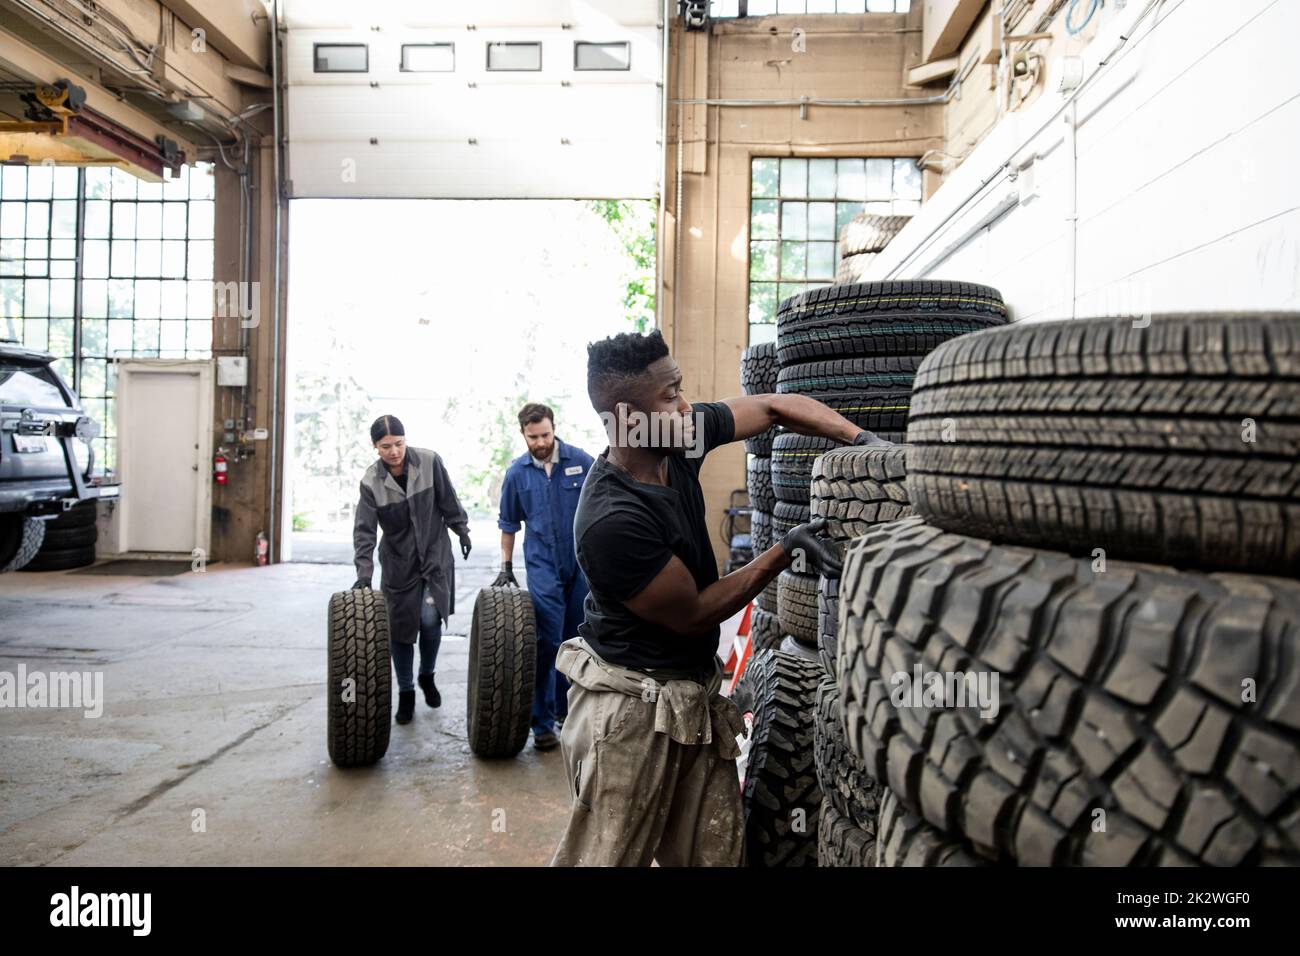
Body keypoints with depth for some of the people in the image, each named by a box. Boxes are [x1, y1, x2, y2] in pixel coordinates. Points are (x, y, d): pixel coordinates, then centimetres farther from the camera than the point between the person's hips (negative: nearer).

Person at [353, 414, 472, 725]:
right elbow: (364, 530, -13)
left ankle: (427, 676, 19)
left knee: (430, 618, -10)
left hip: (435, 554, 0)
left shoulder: (430, 462, -13)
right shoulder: (371, 481, -12)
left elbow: (449, 502, 0)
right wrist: (364, 573, -21)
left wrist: (462, 531, 8)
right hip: (398, 562, 1)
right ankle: (405, 692, 23)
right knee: (399, 627, 4)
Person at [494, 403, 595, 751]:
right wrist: (506, 567, 12)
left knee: (575, 640, 11)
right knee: (547, 643, -6)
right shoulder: (517, 473, 0)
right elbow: (509, 524, 12)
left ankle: (564, 704, 30)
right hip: (543, 566, -1)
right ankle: (543, 722, 3)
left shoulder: (581, 461, -5)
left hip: (582, 564, 1)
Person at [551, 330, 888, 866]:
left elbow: (774, 407, 5)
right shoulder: (610, 521, -28)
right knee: (609, 855, 7)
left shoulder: (676, 442, -6)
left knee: (718, 853, 11)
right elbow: (694, 614, -17)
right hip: (632, 709, -7)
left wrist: (863, 440, -6)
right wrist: (786, 552, -15)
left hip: (696, 696, 7)